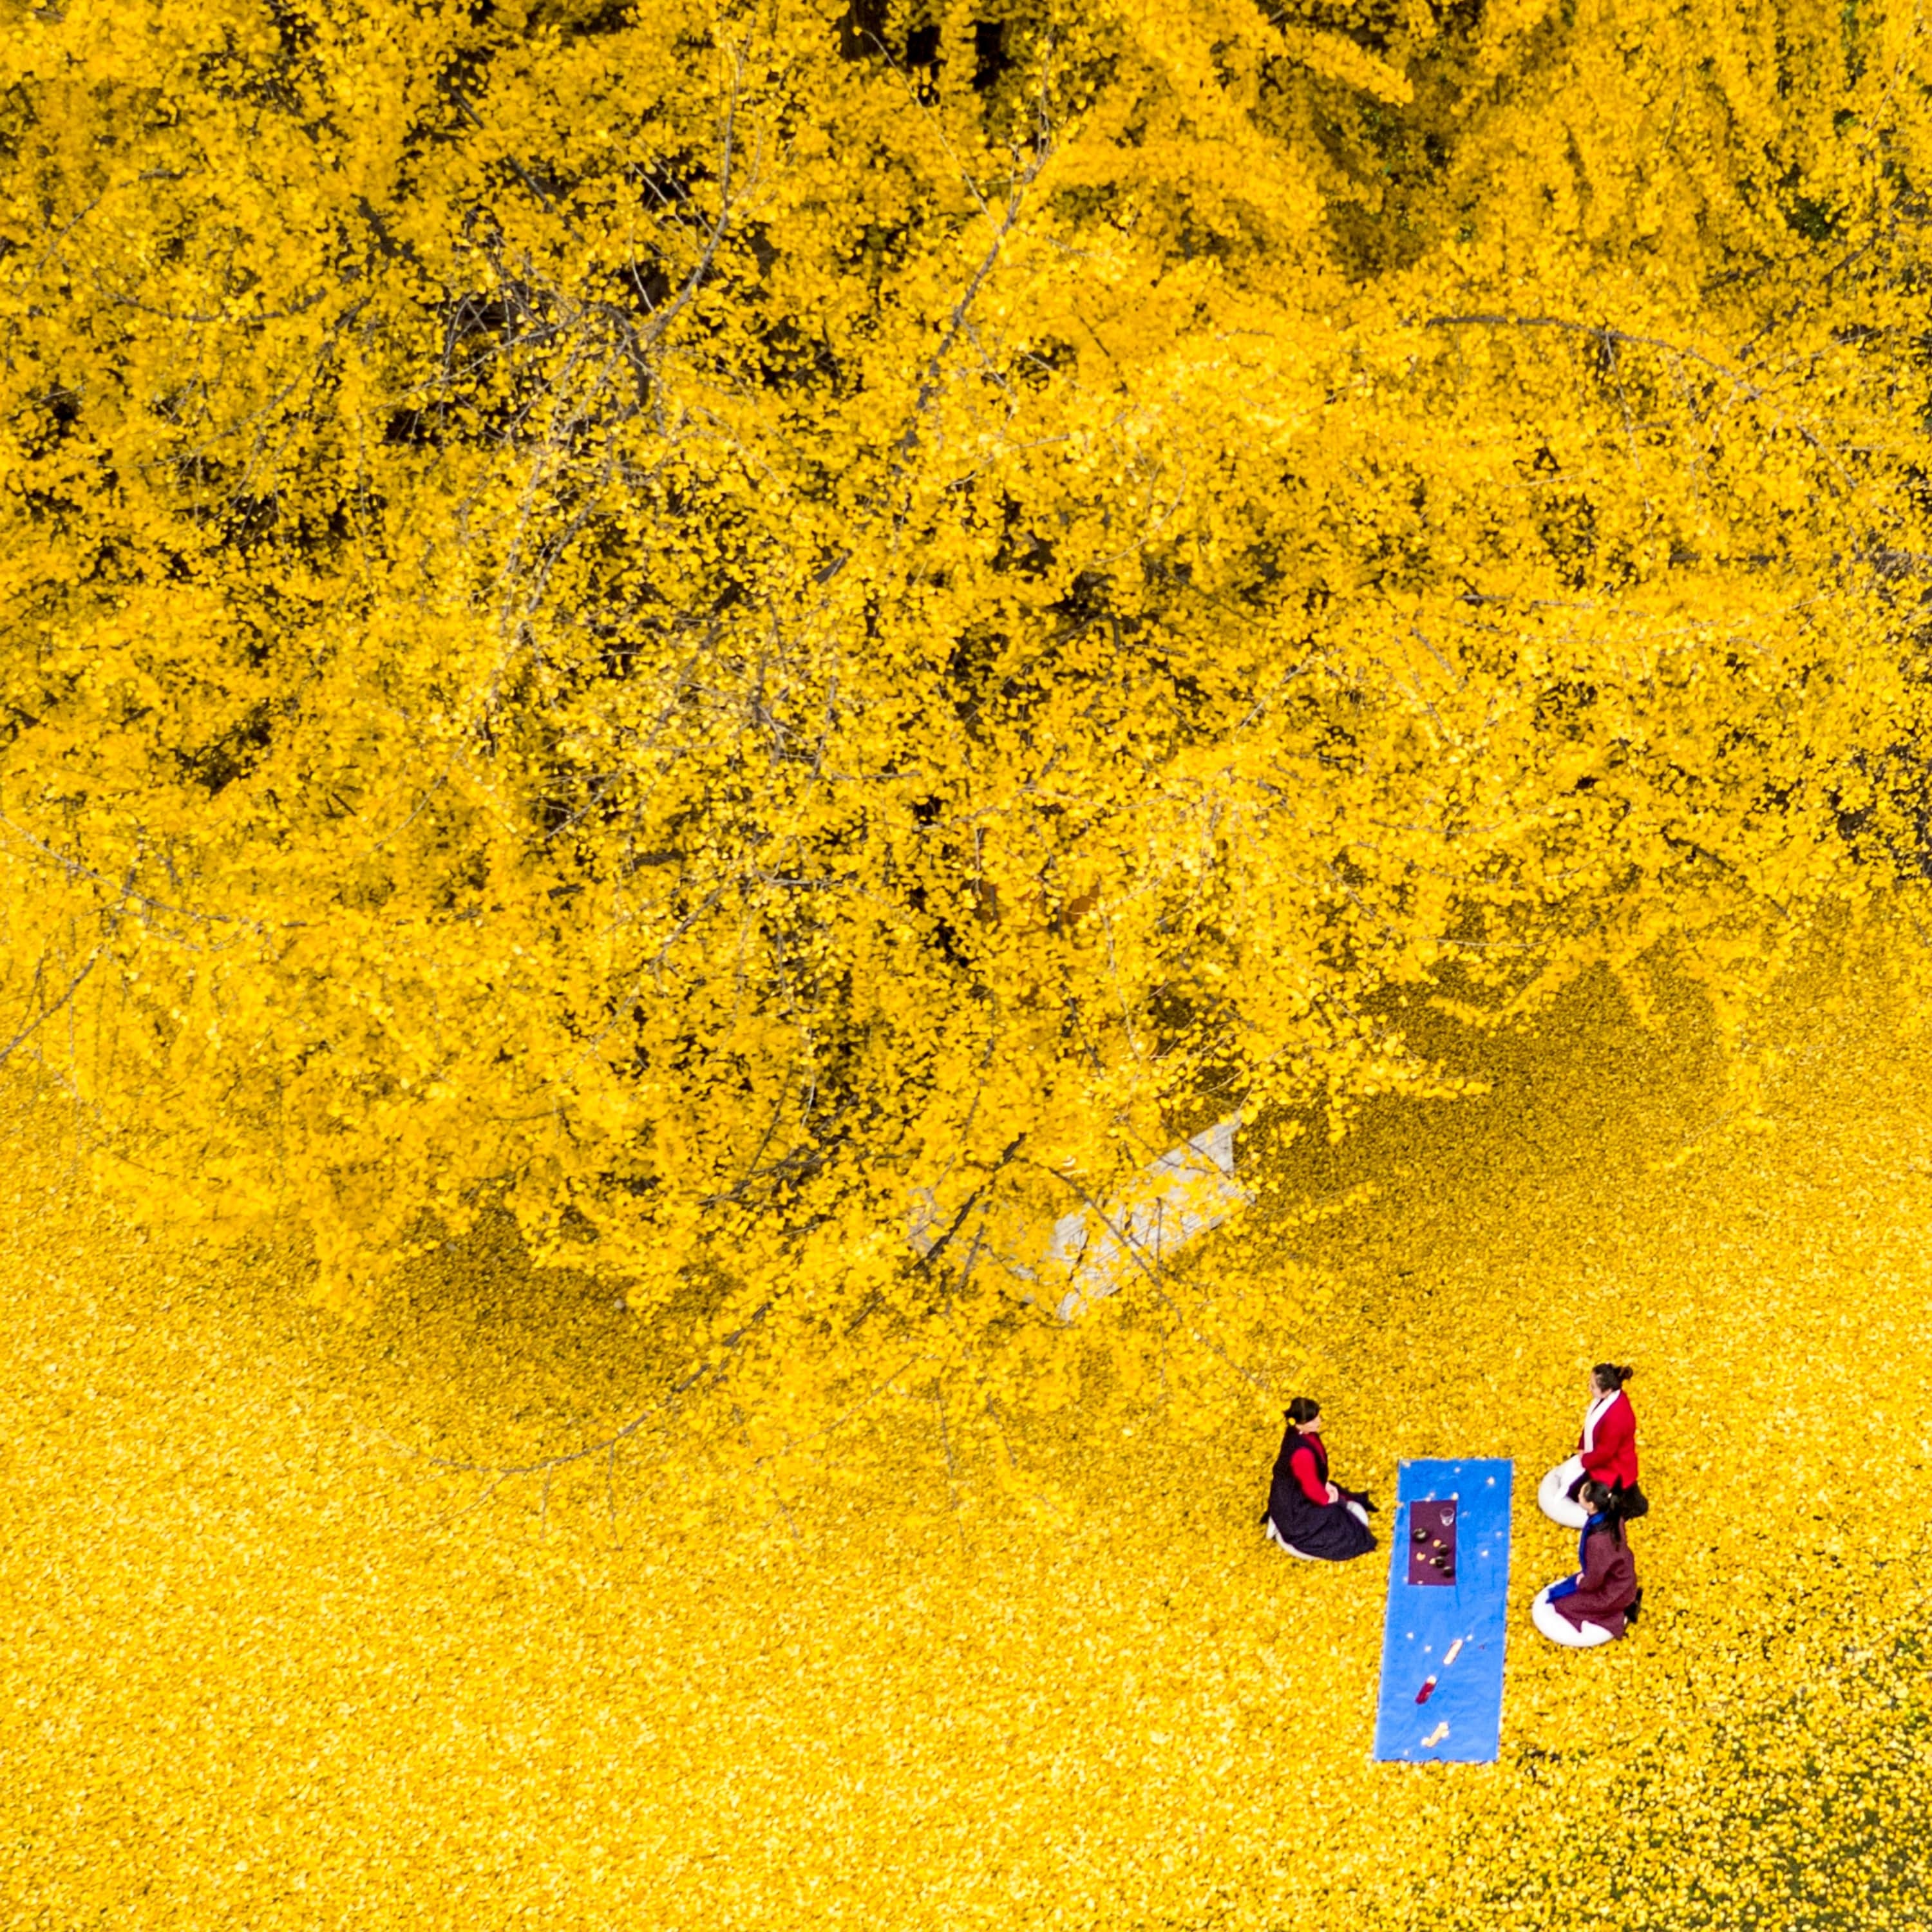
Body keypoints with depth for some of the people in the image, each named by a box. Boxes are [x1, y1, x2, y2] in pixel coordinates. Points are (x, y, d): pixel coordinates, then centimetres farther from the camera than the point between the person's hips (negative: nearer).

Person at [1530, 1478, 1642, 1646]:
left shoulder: (1598, 1540, -39)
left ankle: (1617, 1620, 0)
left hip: (1609, 1593, -8)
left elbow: (1594, 1580, -23)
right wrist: (1584, 1574, 8)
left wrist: (1581, 1583, -3)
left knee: (1545, 1608, 2)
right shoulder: (1613, 1517, -14)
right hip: (1620, 1581, 8)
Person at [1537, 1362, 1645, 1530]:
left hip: (1611, 1469, -9)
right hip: (1596, 1457, 9)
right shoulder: (1607, 1398, -10)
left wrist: (1584, 1461, -13)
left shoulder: (1617, 1416, -36)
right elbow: (1590, 1425, 6)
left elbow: (1605, 1452, -26)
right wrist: (1582, 1450, 1)